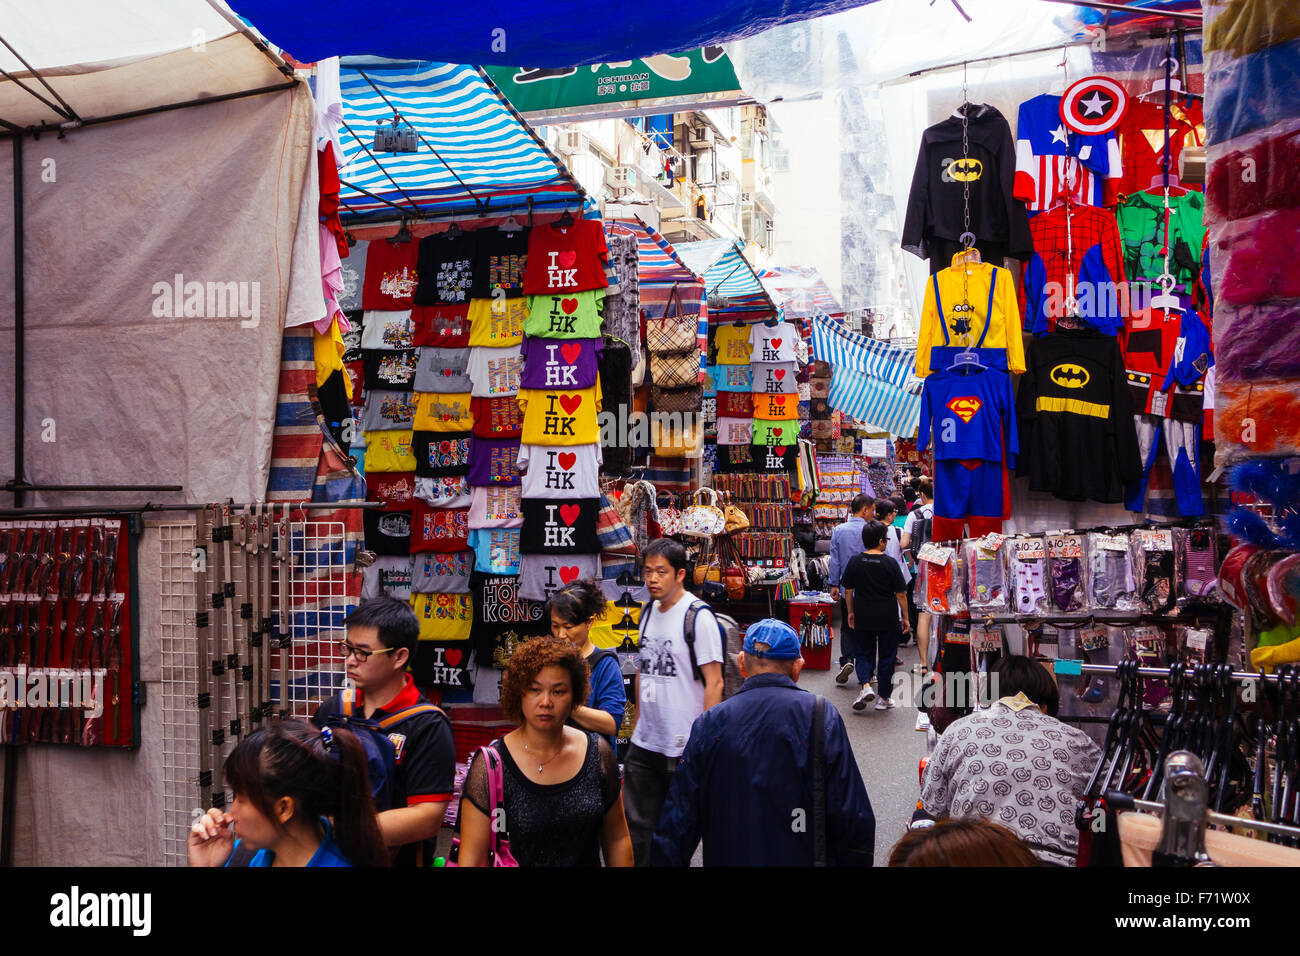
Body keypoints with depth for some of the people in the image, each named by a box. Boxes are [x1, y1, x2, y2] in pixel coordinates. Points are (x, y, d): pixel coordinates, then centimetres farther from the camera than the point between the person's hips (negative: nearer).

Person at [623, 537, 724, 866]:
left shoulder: (698, 616, -12)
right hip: (644, 742, 7)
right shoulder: (648, 611, 10)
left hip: (684, 747, -7)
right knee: (637, 826, 10)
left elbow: (714, 683, -14)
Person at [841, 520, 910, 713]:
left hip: (863, 617, 2)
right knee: (887, 656, 10)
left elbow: (848, 590, 4)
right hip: (888, 618, -2)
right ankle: (884, 698, 16)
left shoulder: (855, 562, -2)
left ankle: (865, 685, -8)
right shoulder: (890, 563, -10)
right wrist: (905, 617, 3)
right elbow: (901, 593, -7)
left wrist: (851, 613, 16)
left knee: (864, 652, 16)